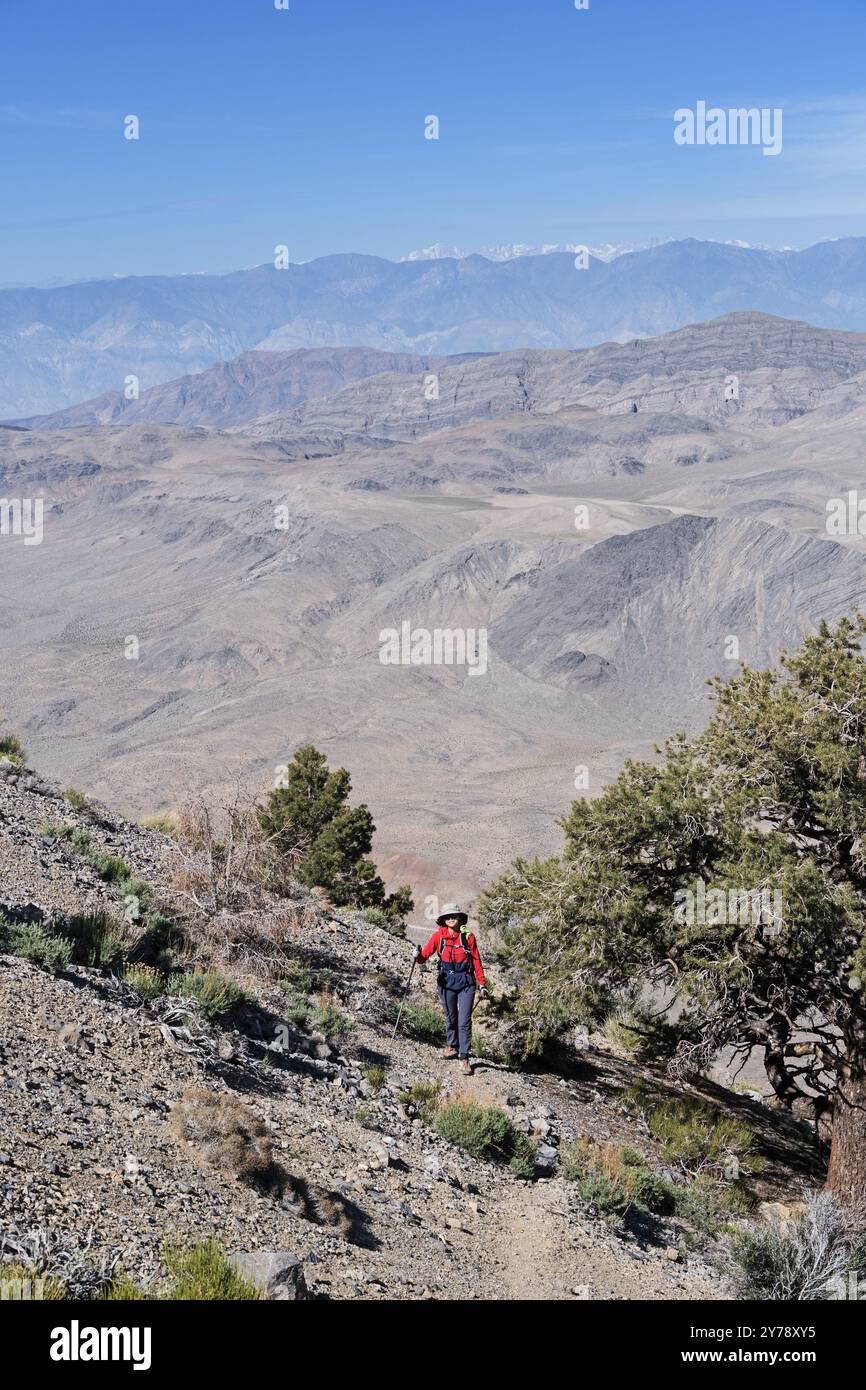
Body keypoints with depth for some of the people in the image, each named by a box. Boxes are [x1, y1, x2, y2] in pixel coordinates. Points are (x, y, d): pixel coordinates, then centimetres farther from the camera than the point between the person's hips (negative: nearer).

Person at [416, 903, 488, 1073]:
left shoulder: (468, 936, -4)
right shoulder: (439, 936, -3)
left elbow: (476, 961, 0)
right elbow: (425, 954, -5)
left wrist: (482, 985, -1)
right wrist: (418, 956, -28)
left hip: (466, 982, -1)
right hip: (446, 981, 1)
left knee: (464, 1021, -6)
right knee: (450, 1017, 15)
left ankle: (464, 1057, 1)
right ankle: (452, 1046, 39)